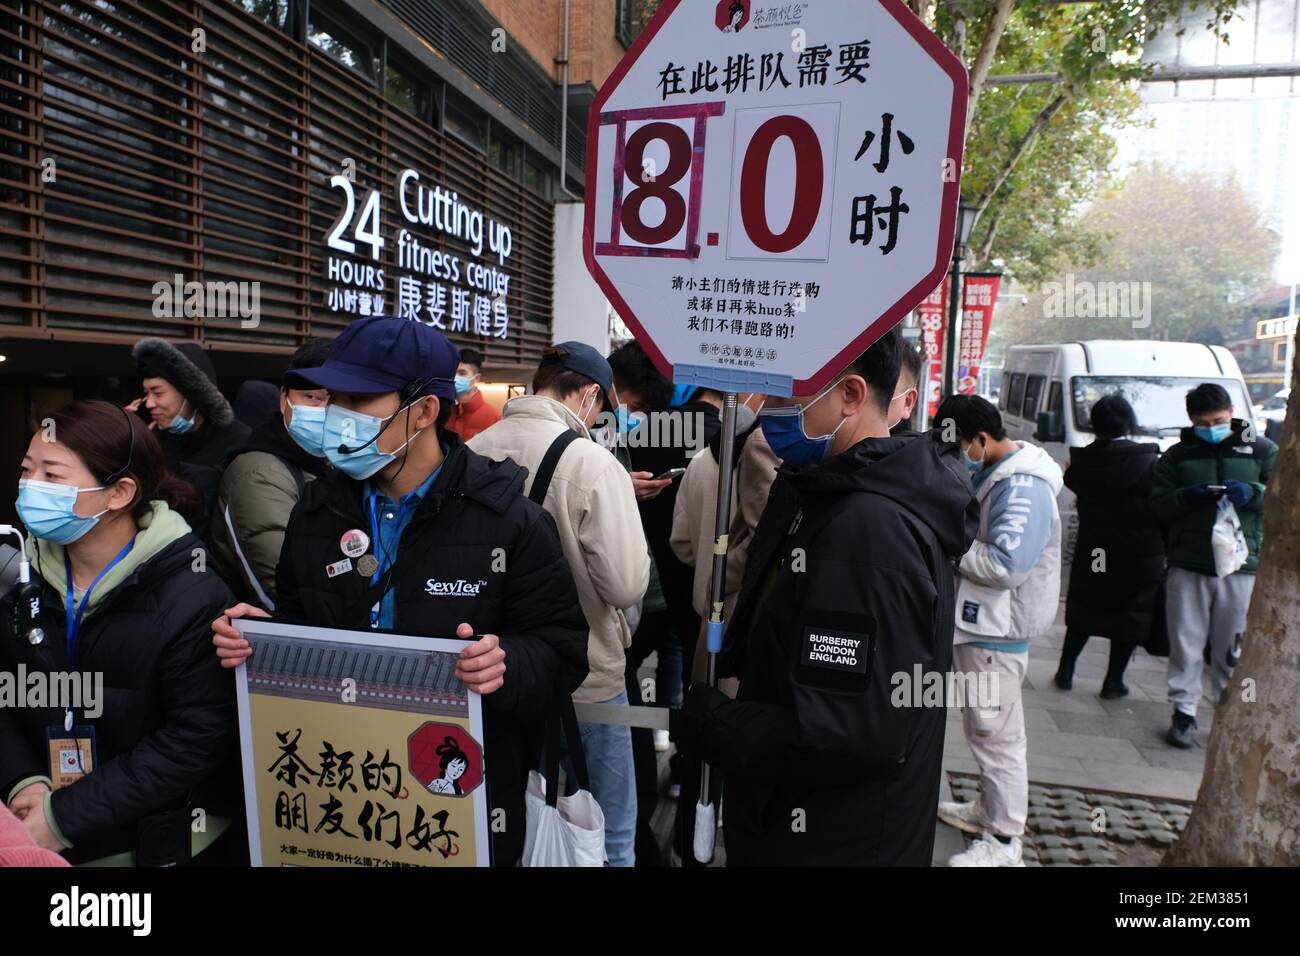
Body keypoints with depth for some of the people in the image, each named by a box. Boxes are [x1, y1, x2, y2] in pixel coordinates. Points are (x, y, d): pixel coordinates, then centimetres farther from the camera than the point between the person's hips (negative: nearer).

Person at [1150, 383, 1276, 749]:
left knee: (1232, 650, 6)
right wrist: (1185, 497, -15)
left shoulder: (1262, 451, 9)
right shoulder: (1177, 455, 9)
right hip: (1187, 566, 0)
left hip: (1242, 567, 0)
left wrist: (1252, 494, -14)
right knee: (1186, 645, 5)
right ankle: (1184, 713, 15)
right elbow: (1157, 505, 5)